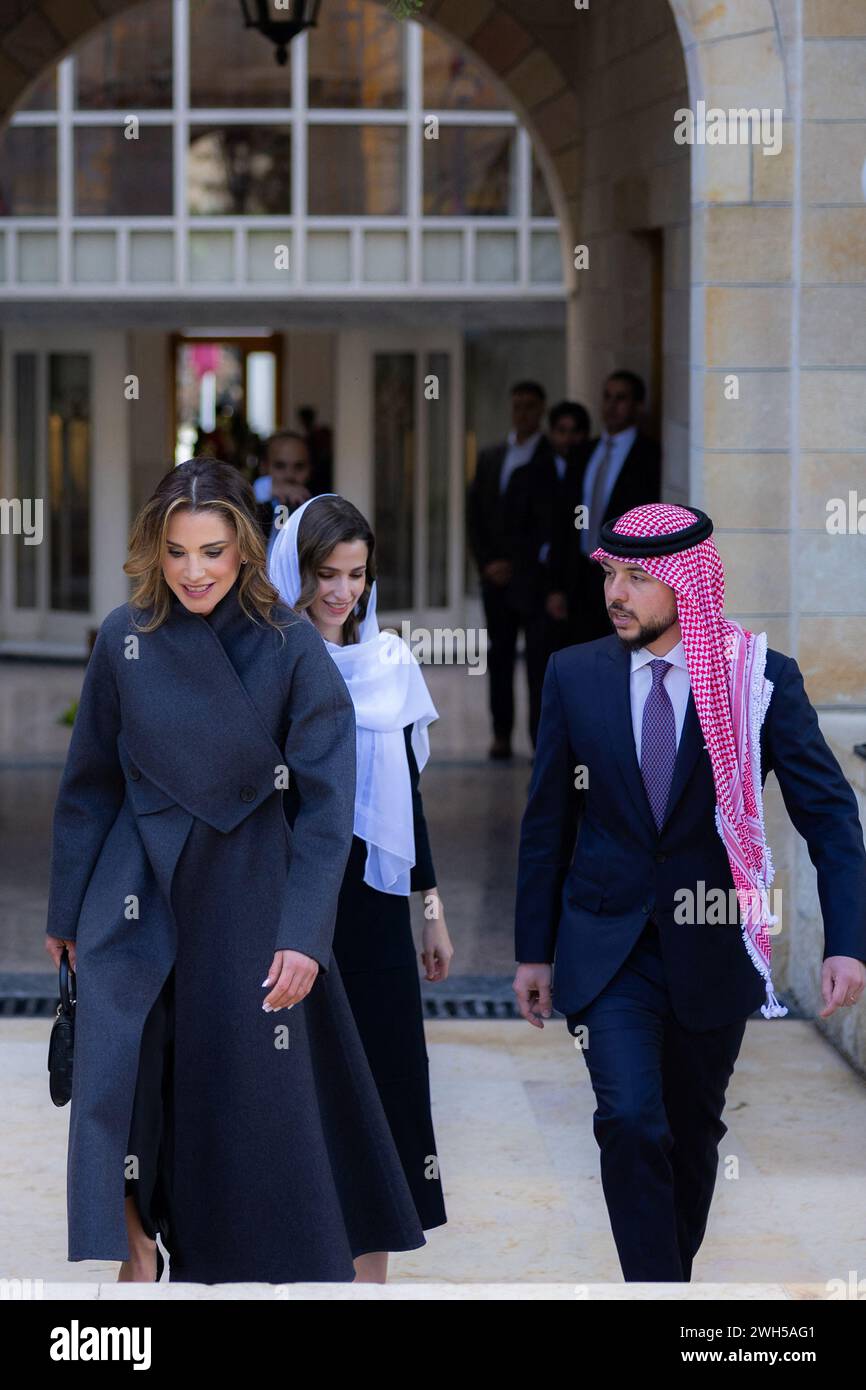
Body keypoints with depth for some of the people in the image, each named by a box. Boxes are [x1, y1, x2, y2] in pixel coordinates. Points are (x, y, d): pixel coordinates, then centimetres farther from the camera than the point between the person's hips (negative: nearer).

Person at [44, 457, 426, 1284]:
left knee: (256, 1081, 6)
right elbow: (90, 783, 4)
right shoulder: (125, 639, -4)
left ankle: (245, 1257, 24)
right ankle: (134, 1241, 1)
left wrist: (305, 932, -16)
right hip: (142, 885, 1)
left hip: (252, 885, -1)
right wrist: (66, 910, 8)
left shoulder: (291, 647, -10)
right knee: (116, 1055, -15)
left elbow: (326, 798, -10)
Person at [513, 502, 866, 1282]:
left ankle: (677, 1271, 34)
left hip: (713, 948, 0)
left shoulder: (763, 678, -8)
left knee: (694, 1132, 14)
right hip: (608, 947, 0)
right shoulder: (575, 676, -2)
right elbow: (548, 822, 6)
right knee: (631, 1122, -17)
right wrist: (534, 950, 8)